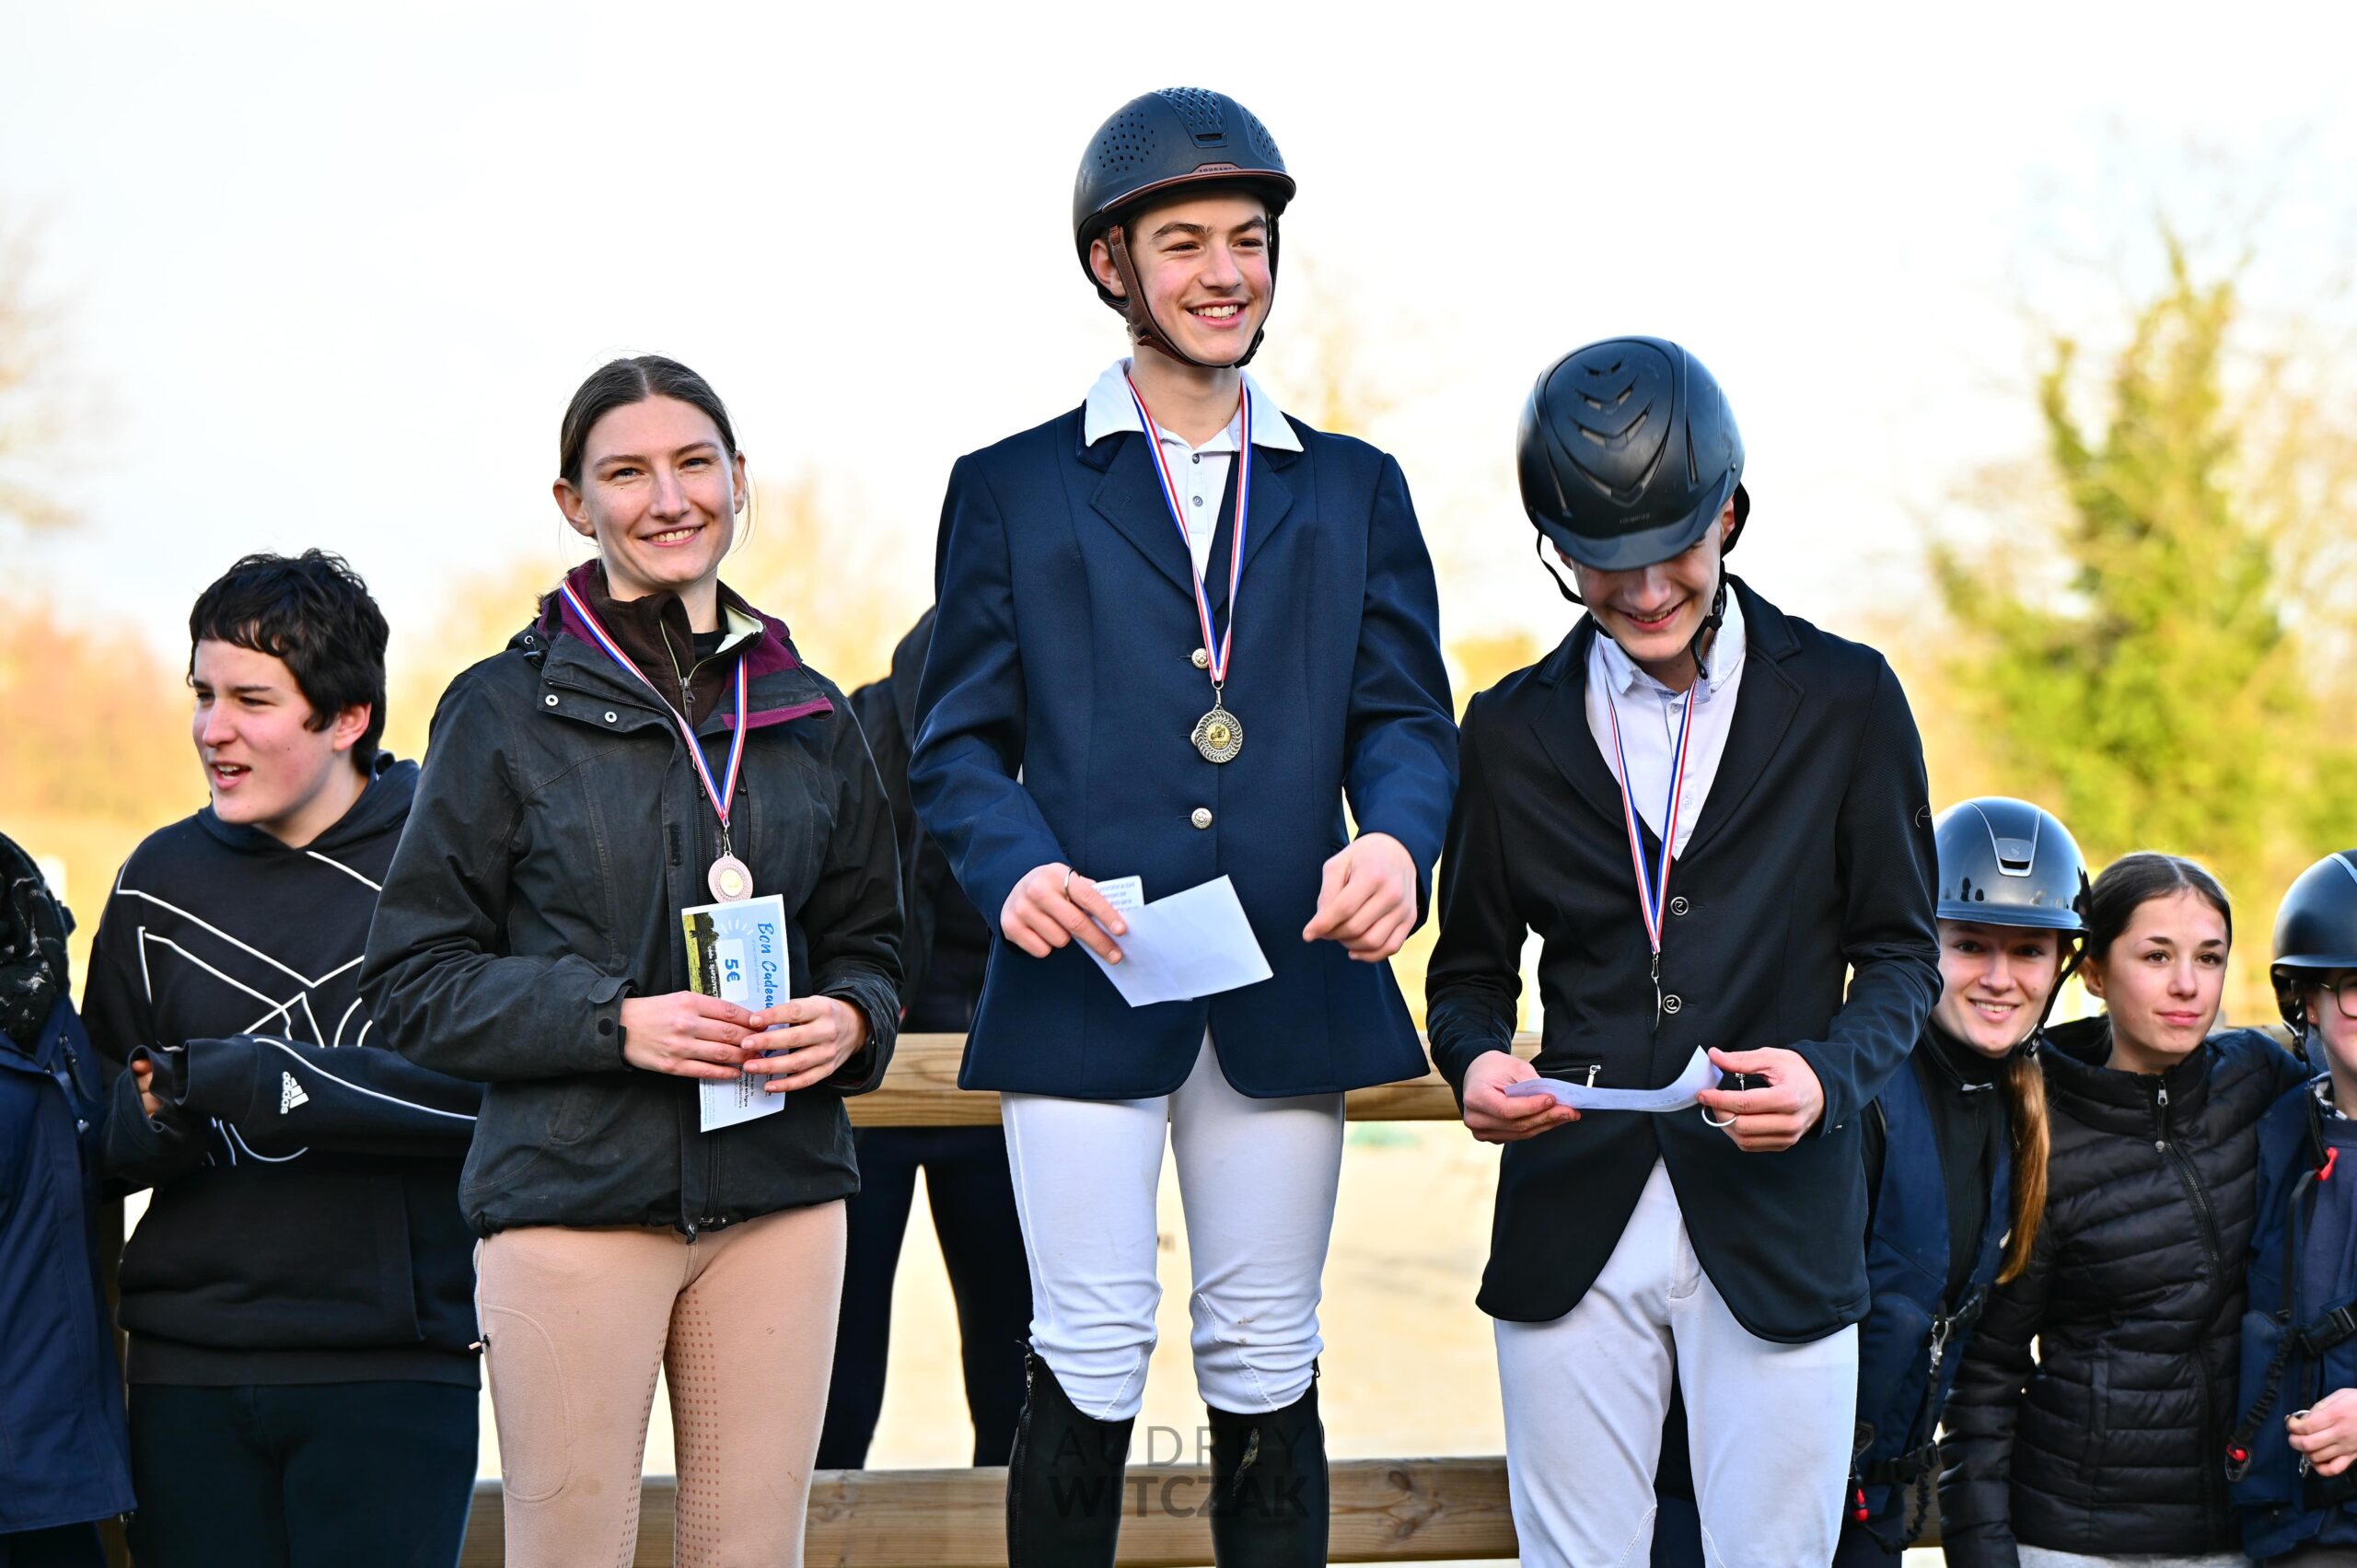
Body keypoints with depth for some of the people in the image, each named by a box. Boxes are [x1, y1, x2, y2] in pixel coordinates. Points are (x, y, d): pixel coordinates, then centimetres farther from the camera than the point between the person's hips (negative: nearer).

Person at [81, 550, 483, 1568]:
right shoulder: (161, 881, 10)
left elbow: (492, 1083, -14)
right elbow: (99, 1134, 13)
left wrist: (237, 1081, -18)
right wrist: (164, 1118, -12)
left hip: (396, 1368, -3)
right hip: (185, 1369, 3)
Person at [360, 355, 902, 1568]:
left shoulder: (808, 716, 12)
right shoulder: (505, 709, 1)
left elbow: (869, 945, 20)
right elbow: (414, 977, -2)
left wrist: (848, 1021, -4)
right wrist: (614, 1020, -15)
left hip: (778, 1195, 3)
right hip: (572, 1195, -3)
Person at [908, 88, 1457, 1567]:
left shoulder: (1356, 490, 15)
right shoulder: (1011, 489, 9)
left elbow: (1406, 714, 7)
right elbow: (961, 740, 5)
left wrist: (1397, 839, -15)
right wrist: (1015, 865, -16)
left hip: (1289, 988, 2)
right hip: (1090, 985, -2)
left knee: (1268, 1374, 7)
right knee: (1090, 1370, -2)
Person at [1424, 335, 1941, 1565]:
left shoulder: (1846, 702, 4)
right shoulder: (1513, 727, 9)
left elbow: (1900, 953, 7)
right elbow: (1469, 973, 14)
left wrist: (1831, 1073, -14)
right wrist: (1477, 1062, -10)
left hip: (1777, 1222, -1)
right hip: (1572, 1222, 1)